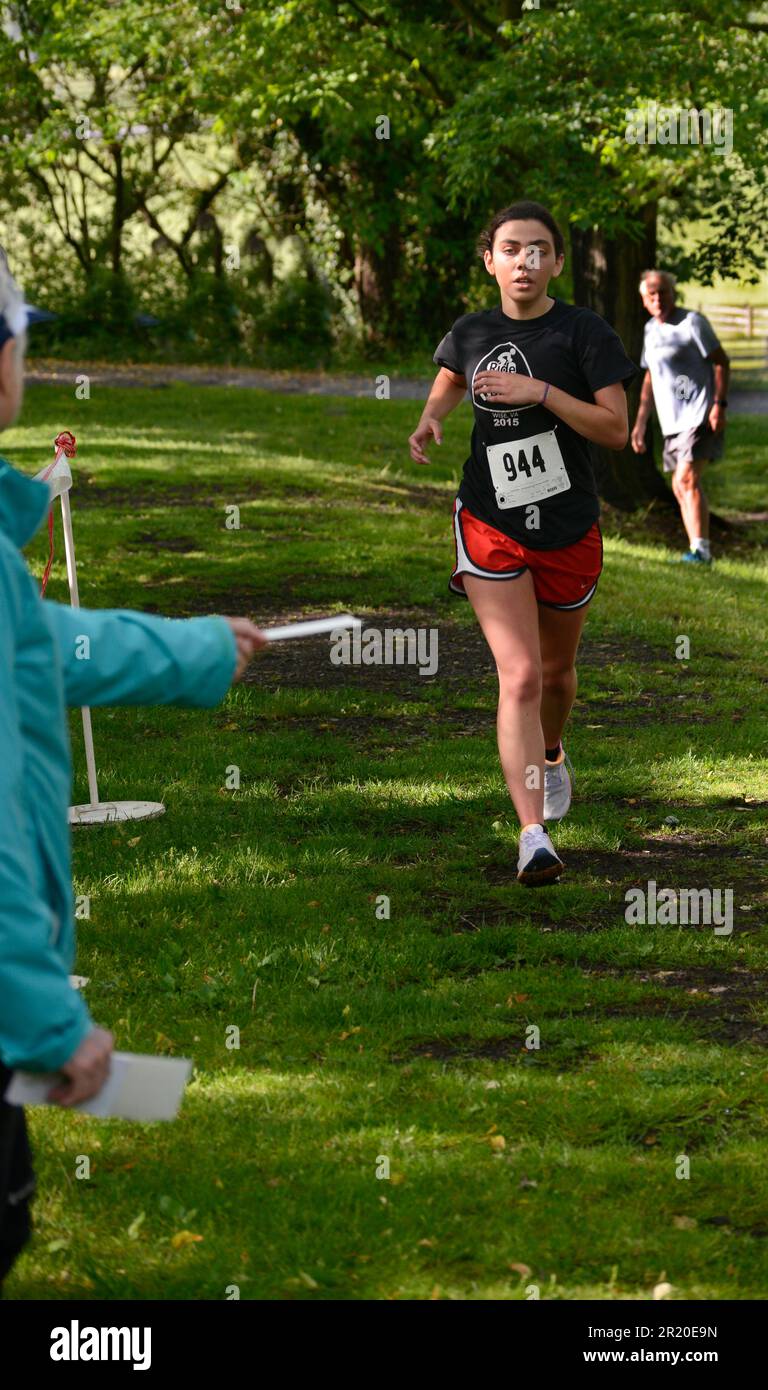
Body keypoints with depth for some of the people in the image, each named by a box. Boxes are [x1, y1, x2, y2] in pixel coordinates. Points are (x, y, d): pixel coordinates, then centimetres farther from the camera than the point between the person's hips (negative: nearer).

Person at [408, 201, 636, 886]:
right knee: (520, 675, -14)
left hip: (570, 528, 0)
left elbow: (617, 429, -14)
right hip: (491, 524, 0)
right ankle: (534, 837, -20)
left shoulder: (584, 332, -8)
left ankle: (552, 754, 53)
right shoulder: (470, 333, 2)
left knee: (556, 670, 18)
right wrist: (431, 418, 5)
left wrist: (540, 392, -23)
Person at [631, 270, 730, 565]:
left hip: (699, 418, -8)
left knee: (687, 480, -19)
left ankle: (700, 549, -21)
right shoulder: (651, 329, 15)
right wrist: (640, 422, 21)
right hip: (673, 422, 8)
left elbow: (722, 362, -9)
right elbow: (650, 377, 24)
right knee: (680, 488, 7)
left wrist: (719, 404, -19)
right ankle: (697, 552, 11)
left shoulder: (692, 323, -8)